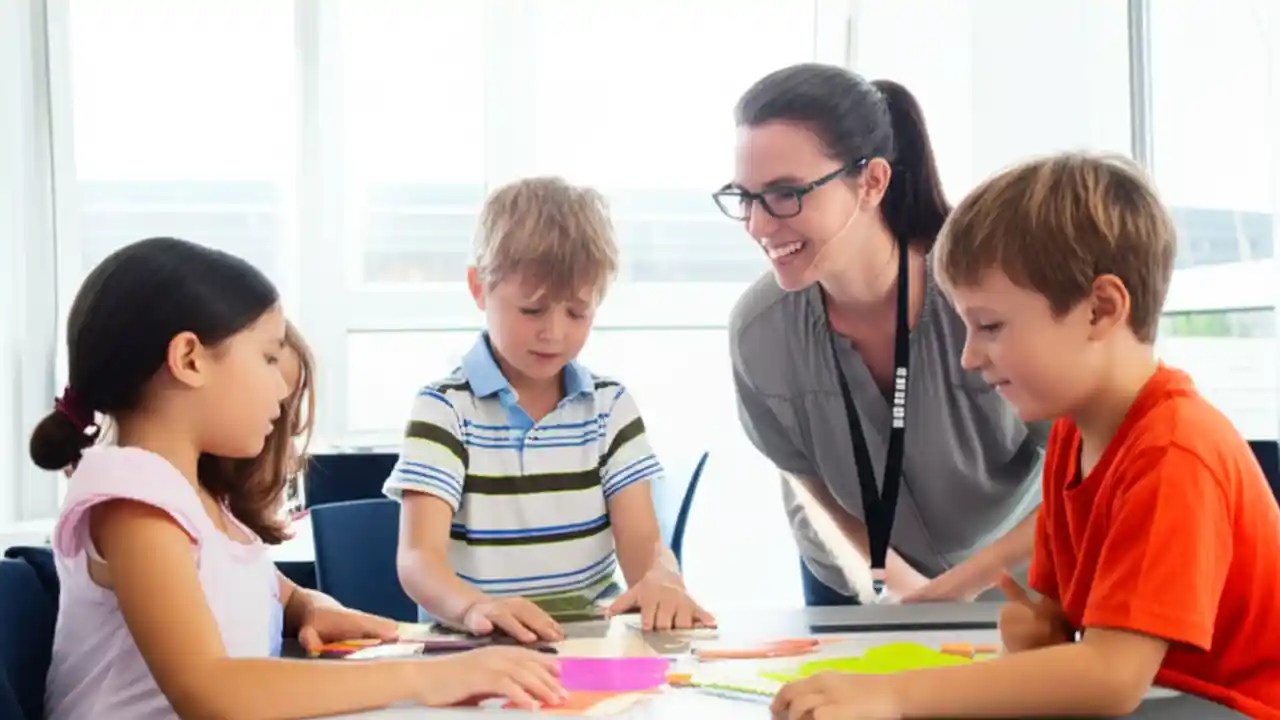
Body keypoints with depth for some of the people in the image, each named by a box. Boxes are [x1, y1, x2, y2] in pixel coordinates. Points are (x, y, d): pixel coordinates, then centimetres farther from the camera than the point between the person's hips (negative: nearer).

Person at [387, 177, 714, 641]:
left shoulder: (612, 406, 8)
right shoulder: (444, 411, -3)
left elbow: (642, 544, 0)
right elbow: (419, 555, -15)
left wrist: (661, 582, -24)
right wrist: (475, 606, -37)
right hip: (474, 647, -2)